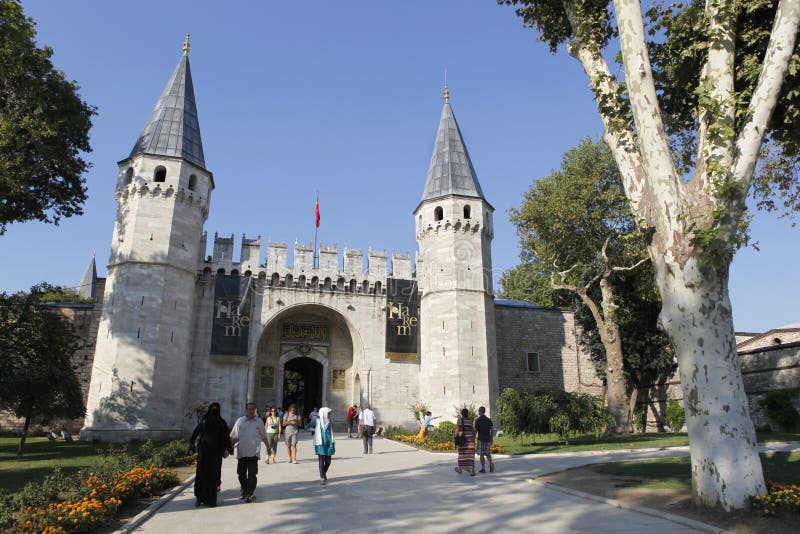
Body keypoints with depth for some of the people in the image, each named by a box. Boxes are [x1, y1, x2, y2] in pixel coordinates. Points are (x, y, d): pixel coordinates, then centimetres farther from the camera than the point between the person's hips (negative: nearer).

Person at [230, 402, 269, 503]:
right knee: (241, 473, 11)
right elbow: (234, 437, 7)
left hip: (253, 452, -2)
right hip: (241, 452, 2)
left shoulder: (259, 421, 4)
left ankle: (250, 493, 2)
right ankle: (244, 492, 28)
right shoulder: (240, 421, 4)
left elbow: (264, 436, 14)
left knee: (252, 474, -5)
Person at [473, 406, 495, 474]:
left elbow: (475, 431, -8)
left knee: (481, 454, 3)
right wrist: (491, 438, 14)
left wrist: (474, 440, 1)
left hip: (480, 439, -4)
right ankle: (491, 462, -11)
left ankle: (483, 468, 3)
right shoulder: (489, 420, 6)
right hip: (488, 439, 4)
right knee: (488, 453, 13)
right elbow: (492, 430, 6)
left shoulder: (477, 420, -7)